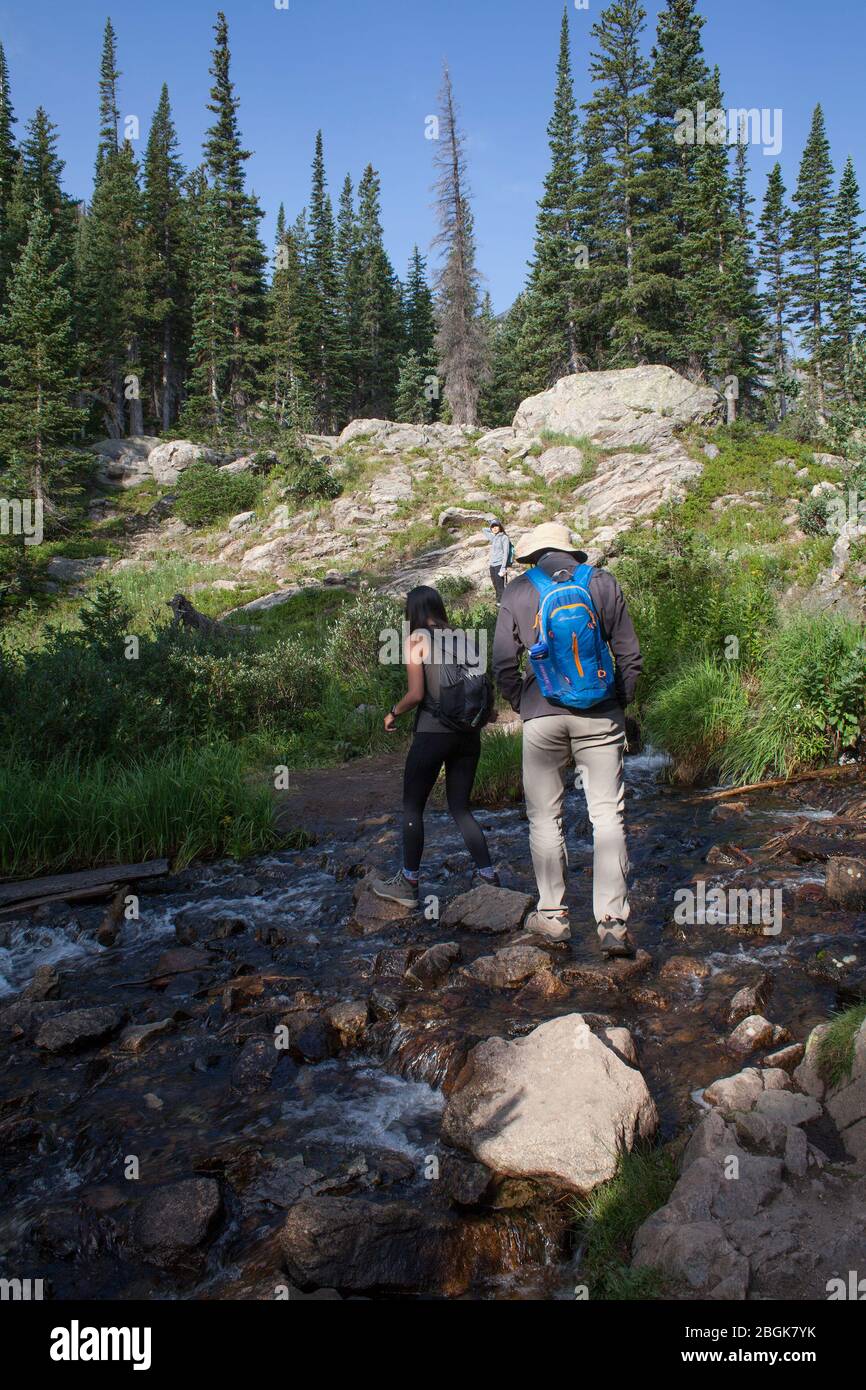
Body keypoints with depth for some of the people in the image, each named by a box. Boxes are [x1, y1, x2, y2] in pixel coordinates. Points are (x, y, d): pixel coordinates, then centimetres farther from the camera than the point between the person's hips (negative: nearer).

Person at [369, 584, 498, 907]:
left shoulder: (418, 639, -5)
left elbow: (416, 694, -11)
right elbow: (482, 685, 7)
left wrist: (393, 713, 6)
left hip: (433, 732, -5)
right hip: (469, 733, 6)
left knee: (412, 806, 8)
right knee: (460, 807, 16)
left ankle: (408, 883, 13)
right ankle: (488, 877, 11)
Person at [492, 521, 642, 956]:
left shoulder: (517, 593, 2)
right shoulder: (602, 583, 4)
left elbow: (504, 665, 2)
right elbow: (630, 655, 5)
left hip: (543, 718, 0)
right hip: (601, 716, 1)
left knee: (545, 817, 11)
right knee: (607, 815, 3)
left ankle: (552, 914, 18)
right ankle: (613, 923, -1)